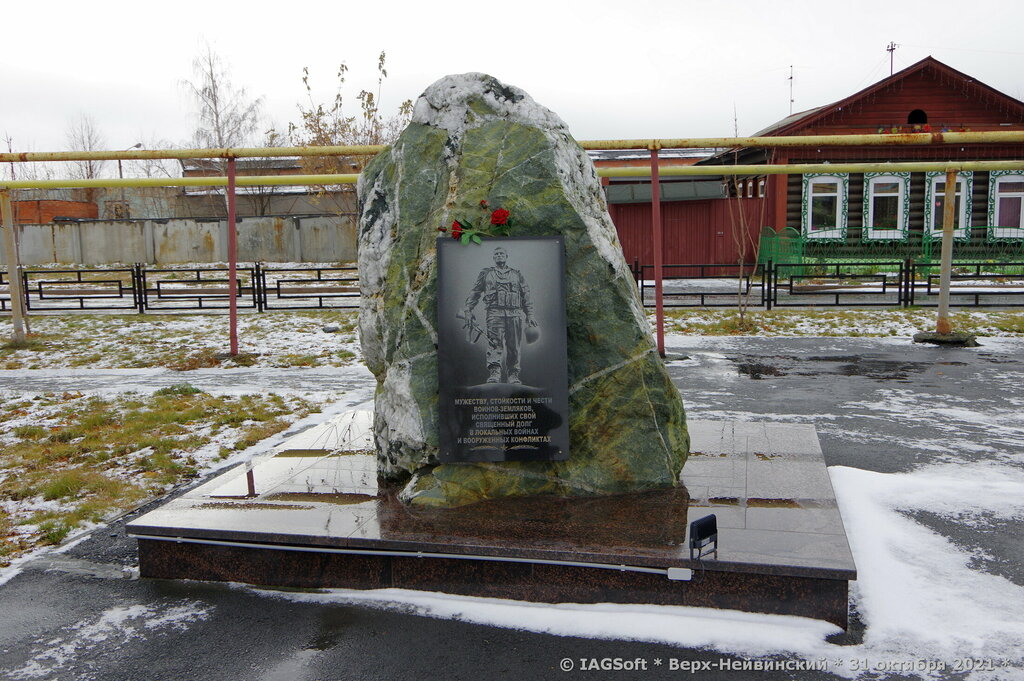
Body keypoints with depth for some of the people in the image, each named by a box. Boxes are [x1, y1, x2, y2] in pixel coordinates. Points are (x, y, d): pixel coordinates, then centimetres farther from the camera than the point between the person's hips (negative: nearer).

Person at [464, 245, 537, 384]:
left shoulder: (517, 274, 20)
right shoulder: (486, 273, 18)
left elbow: (526, 296, 17)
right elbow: (474, 293, 16)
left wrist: (530, 316, 9)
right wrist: (468, 311, 5)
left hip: (515, 314, 2)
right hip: (495, 313, -2)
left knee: (514, 347, -2)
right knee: (495, 343, -18)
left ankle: (513, 375, 3)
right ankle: (494, 374, -27)